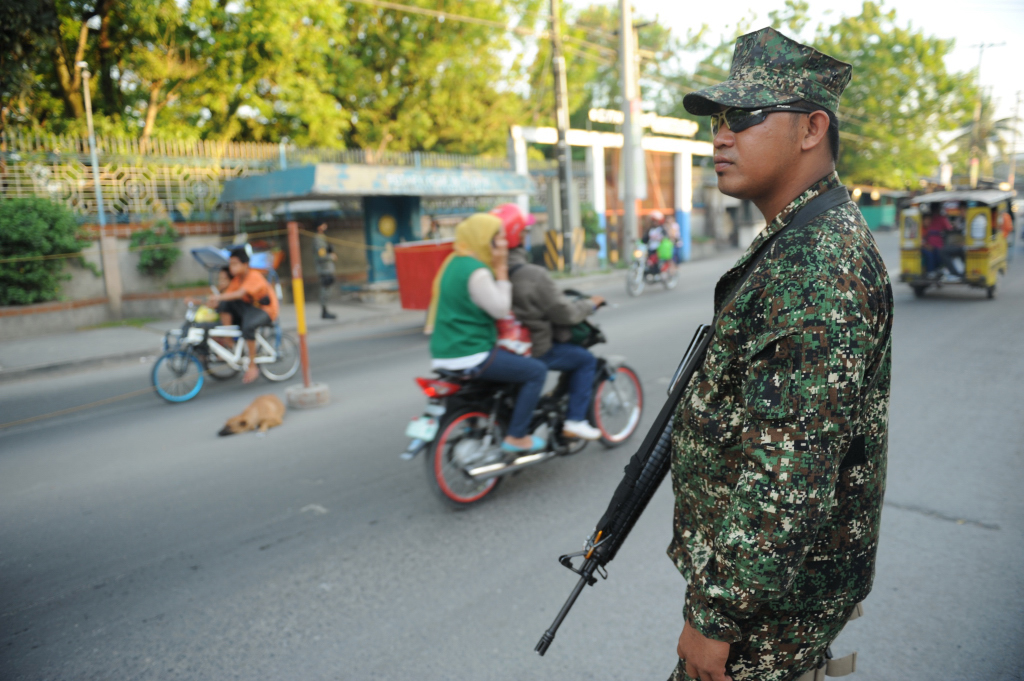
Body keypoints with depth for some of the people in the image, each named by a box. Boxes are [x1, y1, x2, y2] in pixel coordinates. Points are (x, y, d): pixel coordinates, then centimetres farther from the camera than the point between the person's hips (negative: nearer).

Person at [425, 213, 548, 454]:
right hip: (470, 356, -11)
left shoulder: (455, 262, 13)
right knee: (536, 371, -4)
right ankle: (515, 438, 0)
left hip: (447, 351, 11)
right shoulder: (476, 271, -19)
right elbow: (501, 310, -16)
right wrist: (501, 271, -11)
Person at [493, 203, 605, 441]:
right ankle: (575, 420, 10)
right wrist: (590, 303, 1)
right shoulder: (534, 275, -25)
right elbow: (565, 314, -18)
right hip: (535, 350, -7)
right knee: (586, 360, 11)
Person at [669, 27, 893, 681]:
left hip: (775, 591, -9)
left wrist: (715, 615, -22)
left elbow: (791, 472, -30)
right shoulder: (797, 242, 8)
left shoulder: (822, 266, -26)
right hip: (762, 560, 9)